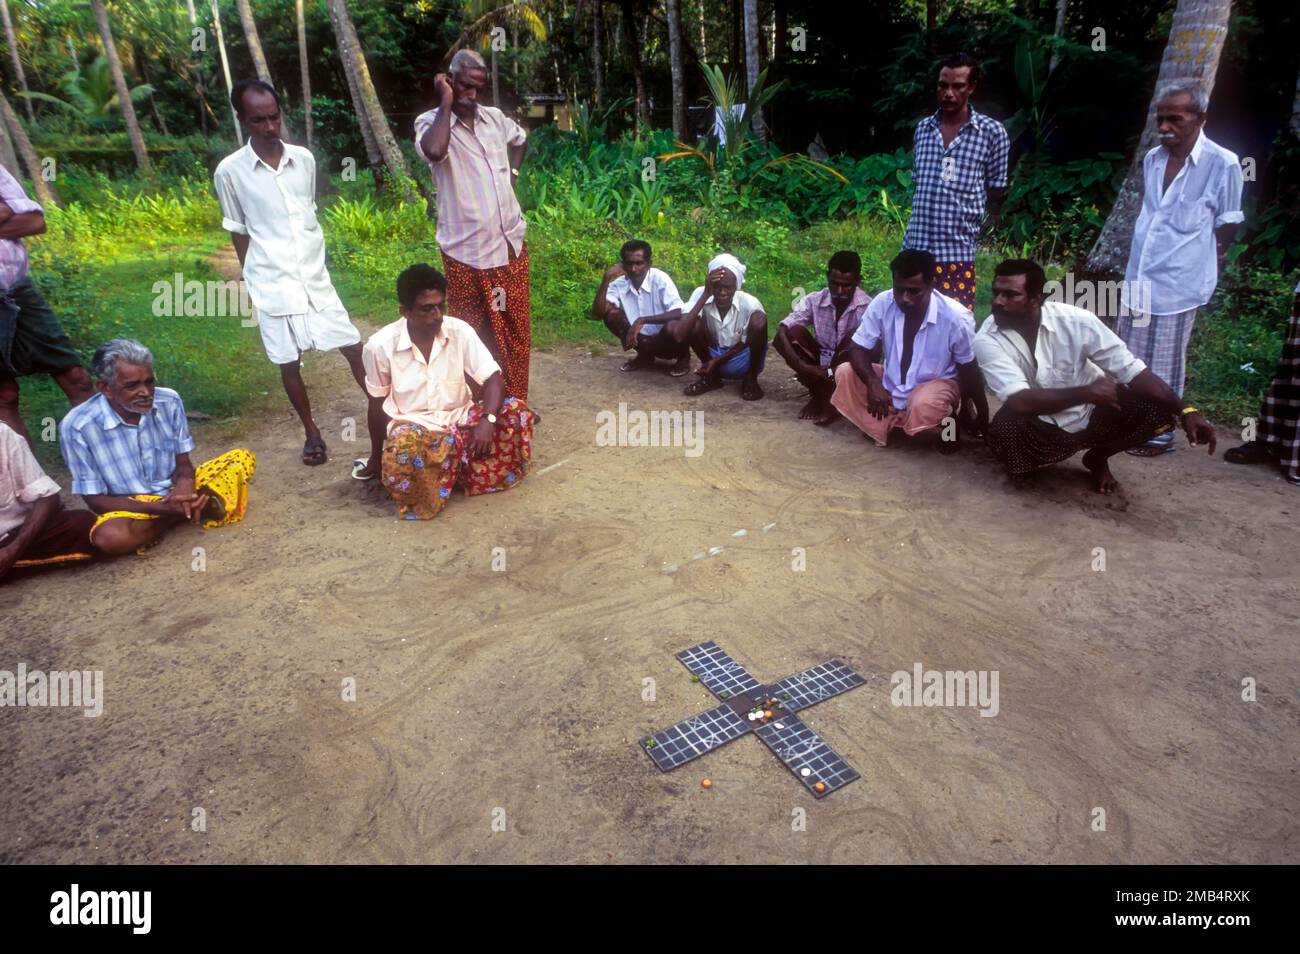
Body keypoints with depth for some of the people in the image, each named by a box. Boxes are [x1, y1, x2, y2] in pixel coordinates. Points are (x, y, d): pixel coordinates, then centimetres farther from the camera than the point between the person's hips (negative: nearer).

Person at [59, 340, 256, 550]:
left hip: (177, 491, 3)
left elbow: (183, 463, -1)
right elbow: (95, 500, -13)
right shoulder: (77, 427, -20)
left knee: (243, 459, -8)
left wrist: (185, 482, -27)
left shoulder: (169, 401, -11)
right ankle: (198, 507, -14)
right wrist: (162, 507, -28)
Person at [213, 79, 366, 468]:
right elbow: (238, 231, 3)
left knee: (354, 347, 2)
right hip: (273, 283, -2)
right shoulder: (229, 171, -6)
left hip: (315, 276, 2)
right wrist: (252, 281, 6)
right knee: (289, 361, 6)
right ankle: (312, 432, 21)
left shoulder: (304, 159, 3)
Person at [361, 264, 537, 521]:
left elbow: (494, 379, -12)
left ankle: (454, 469, -11)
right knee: (405, 447, -39)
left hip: (459, 418, 3)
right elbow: (377, 404, 0)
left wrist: (488, 420, -30)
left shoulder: (460, 331, -10)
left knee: (515, 411, -21)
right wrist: (378, 456, 6)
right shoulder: (381, 345, -13)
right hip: (412, 426, -3)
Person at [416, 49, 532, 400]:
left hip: (511, 245, 6)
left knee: (517, 332, 12)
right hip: (466, 253, -5)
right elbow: (434, 152, -32)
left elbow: (521, 138, 32)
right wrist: (446, 103, -19)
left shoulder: (495, 118, 8)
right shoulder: (431, 122, -7)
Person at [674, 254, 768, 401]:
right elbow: (679, 335, -34)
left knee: (759, 320, -31)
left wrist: (718, 360, -20)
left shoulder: (750, 304, -23)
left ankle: (751, 379, -8)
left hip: (743, 361, -2)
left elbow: (746, 343, -9)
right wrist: (705, 295, -36)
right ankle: (711, 376, -1)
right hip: (714, 356, 2)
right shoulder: (701, 294, -20)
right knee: (672, 325, -22)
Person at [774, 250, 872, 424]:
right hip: (819, 368, 2)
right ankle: (817, 395, -12)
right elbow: (781, 332, -20)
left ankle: (830, 399, -23)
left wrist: (832, 372, -33)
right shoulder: (814, 301, -12)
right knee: (793, 332, -21)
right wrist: (801, 366, -35)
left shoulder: (868, 307, -18)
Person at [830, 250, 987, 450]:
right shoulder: (882, 303, -19)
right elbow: (857, 349, -12)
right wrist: (873, 382, -31)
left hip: (936, 384, -3)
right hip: (891, 383, 3)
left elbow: (970, 370, -11)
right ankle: (882, 428, -8)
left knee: (923, 405, -37)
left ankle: (949, 422, -2)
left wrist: (982, 415, -3)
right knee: (845, 373, -19)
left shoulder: (956, 317, -24)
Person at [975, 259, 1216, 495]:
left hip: (1092, 416, 3)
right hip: (1041, 429, -3)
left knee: (1158, 409, -20)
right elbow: (1019, 401, -32)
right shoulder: (987, 340, -22)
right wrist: (1086, 392, -31)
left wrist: (1185, 411, -22)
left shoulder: (1076, 320, -18)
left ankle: (1097, 457, 10)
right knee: (1004, 429, -36)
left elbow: (1132, 369, -14)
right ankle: (1024, 465, 3)